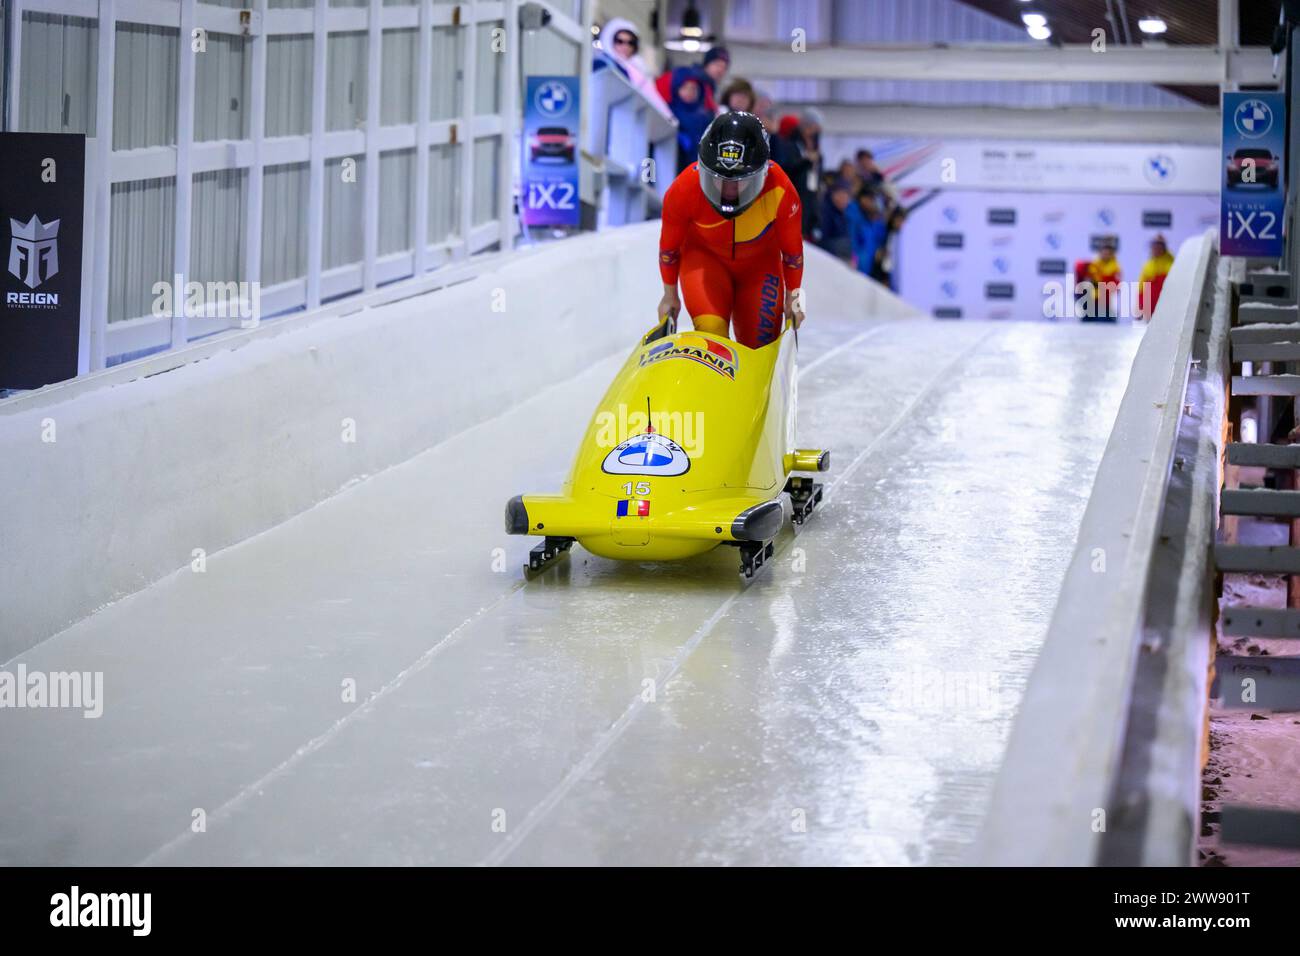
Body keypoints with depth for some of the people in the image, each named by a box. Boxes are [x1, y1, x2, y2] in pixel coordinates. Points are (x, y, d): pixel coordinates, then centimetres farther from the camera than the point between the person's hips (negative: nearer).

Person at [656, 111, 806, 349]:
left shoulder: (780, 191, -30)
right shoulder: (685, 190, -31)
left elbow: (792, 249, -9)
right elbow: (669, 247, -10)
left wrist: (792, 296, 4)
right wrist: (670, 294, 3)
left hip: (759, 264, 1)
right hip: (704, 258, -1)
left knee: (759, 346, -1)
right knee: (710, 330, -24)